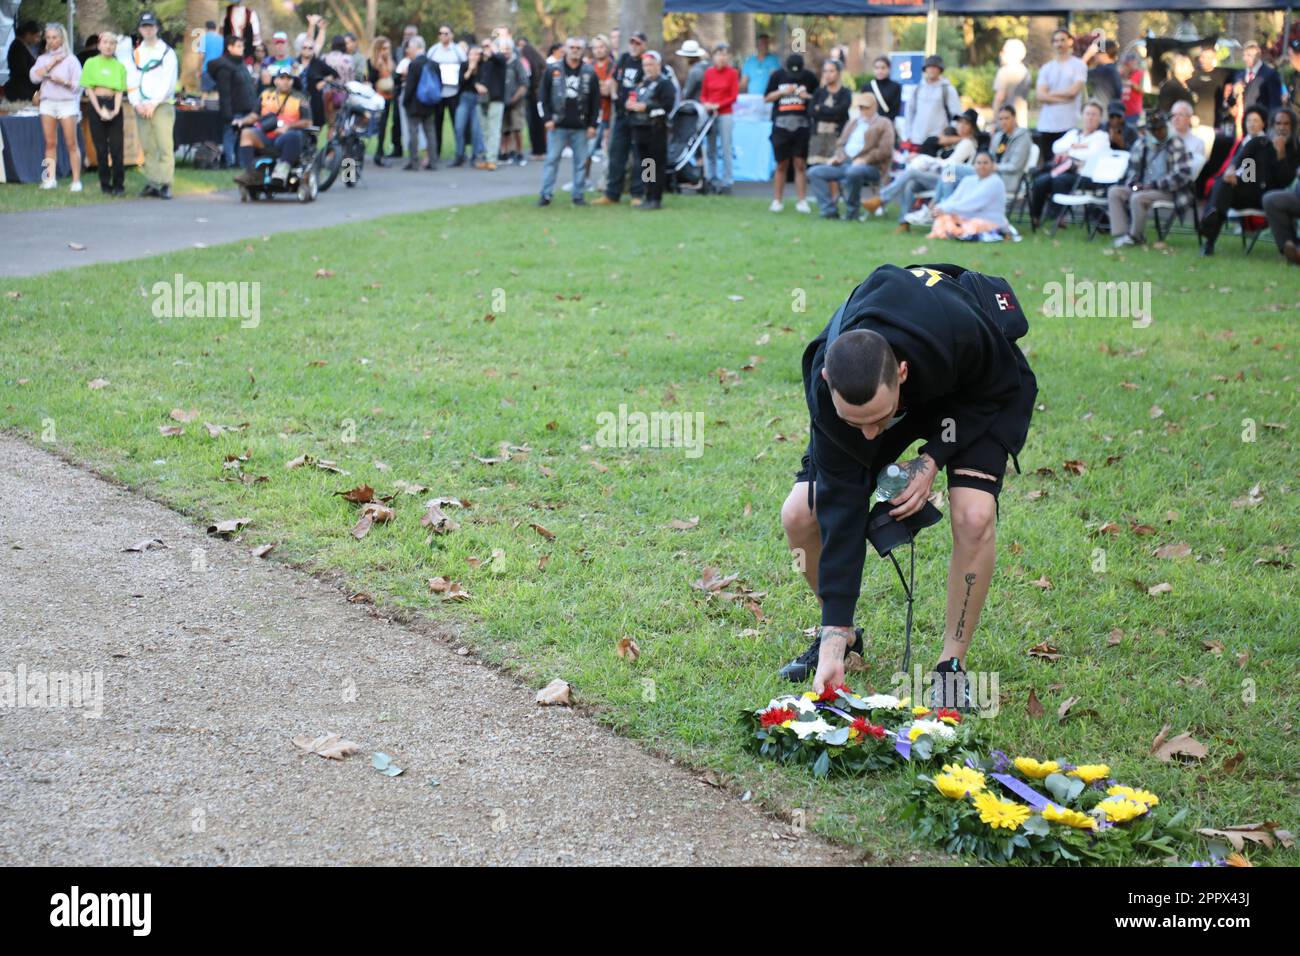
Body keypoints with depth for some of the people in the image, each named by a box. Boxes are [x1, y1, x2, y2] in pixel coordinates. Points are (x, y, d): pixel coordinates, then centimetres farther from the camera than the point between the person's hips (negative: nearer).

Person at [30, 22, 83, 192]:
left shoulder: (70, 59, 2)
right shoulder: (43, 59, 12)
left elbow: (78, 84, -1)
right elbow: (34, 76, -6)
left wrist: (63, 81, -16)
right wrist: (52, 63, -7)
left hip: (67, 103, -3)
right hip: (48, 102, 3)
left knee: (71, 143, -4)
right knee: (50, 143, 3)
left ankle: (76, 181, -3)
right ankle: (50, 178, 6)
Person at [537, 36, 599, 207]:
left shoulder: (590, 72, 4)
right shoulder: (552, 70, 1)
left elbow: (596, 100, 6)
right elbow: (543, 96, 3)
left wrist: (592, 124, 1)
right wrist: (547, 119, -6)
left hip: (581, 127, 1)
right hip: (557, 126, -1)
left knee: (581, 161, 4)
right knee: (552, 160, 0)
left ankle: (579, 195, 12)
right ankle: (546, 194, 5)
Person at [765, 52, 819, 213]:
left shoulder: (809, 77, 3)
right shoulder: (777, 76, 4)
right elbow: (767, 98, 7)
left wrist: (808, 96, -12)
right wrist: (782, 92, -9)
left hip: (802, 126, 0)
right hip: (781, 126, 1)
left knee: (800, 164, -3)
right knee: (781, 165, 4)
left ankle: (802, 201, -1)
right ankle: (777, 200, 11)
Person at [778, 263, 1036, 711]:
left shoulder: (959, 330, -45)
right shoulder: (827, 388, -37)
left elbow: (1003, 387, -20)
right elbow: (842, 508, -32)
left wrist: (935, 457, -30)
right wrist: (833, 638, -34)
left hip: (980, 391, -2)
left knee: (973, 517, -27)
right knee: (800, 515, -11)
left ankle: (952, 665, -8)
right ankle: (843, 636, 14)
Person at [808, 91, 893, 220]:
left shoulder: (883, 124, 4)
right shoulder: (853, 123, 26)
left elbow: (885, 151, -8)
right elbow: (841, 143, 27)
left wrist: (864, 159, -18)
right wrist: (837, 156, 5)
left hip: (871, 167, -7)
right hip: (845, 164, 7)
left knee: (853, 172, -42)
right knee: (814, 172, -8)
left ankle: (852, 211, -23)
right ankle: (829, 210, -15)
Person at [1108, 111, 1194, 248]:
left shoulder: (1175, 145, -10)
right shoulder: (1142, 144, 8)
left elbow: (1183, 174, -17)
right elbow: (1133, 169, 18)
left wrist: (1155, 185, -20)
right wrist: (1133, 184, -4)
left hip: (1168, 192, -7)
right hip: (1143, 188, 7)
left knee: (1138, 198, -32)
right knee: (1114, 192, -11)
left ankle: (1136, 236, -11)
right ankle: (1121, 234, -19)